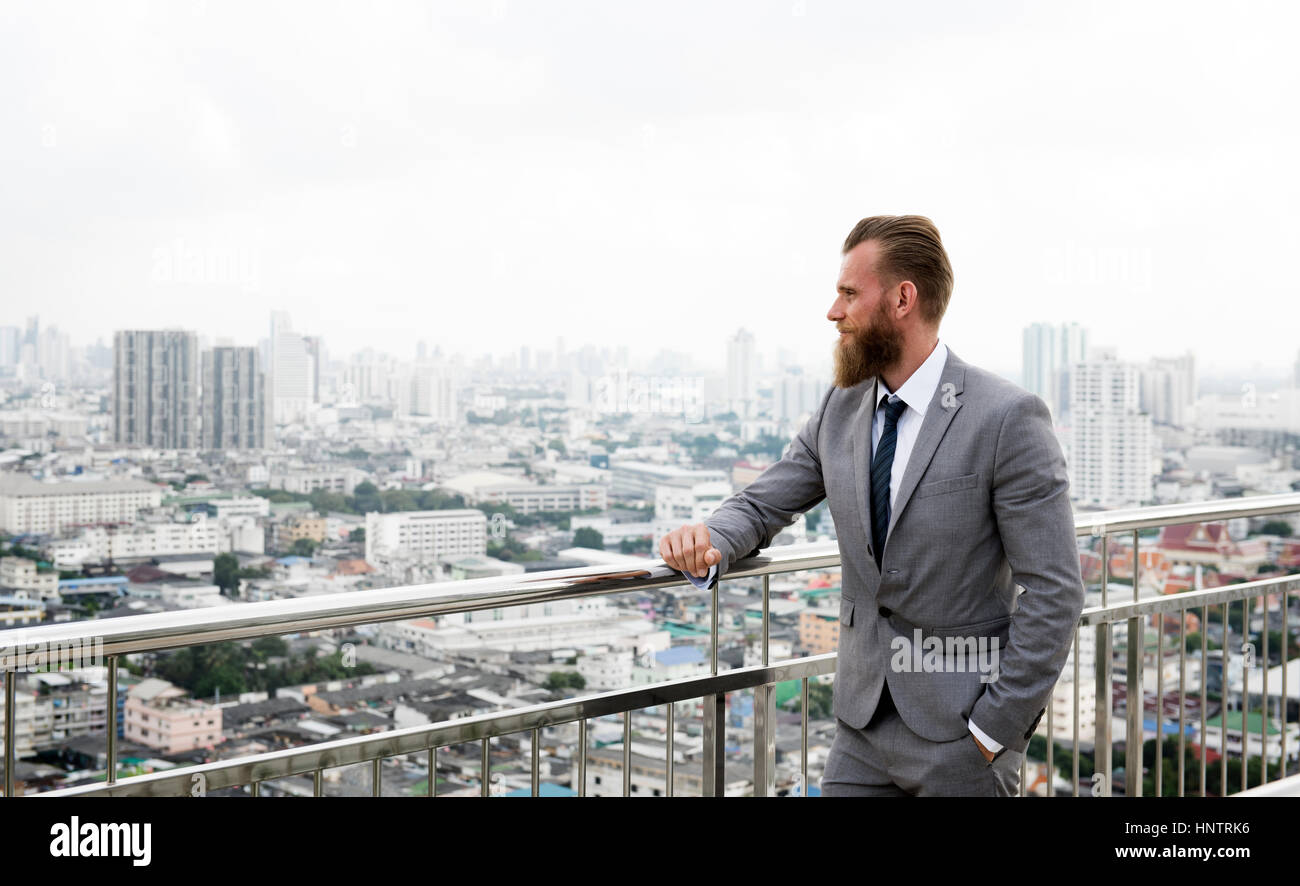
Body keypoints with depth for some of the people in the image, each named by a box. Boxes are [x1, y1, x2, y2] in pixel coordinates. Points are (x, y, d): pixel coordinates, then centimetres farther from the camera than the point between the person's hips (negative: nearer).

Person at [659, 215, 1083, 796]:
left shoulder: (1008, 419, -13)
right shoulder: (841, 410, 5)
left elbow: (1053, 592, -13)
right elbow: (761, 504, 13)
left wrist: (995, 730, -13)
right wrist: (708, 542, -10)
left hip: (959, 730, -5)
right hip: (864, 723, 5)